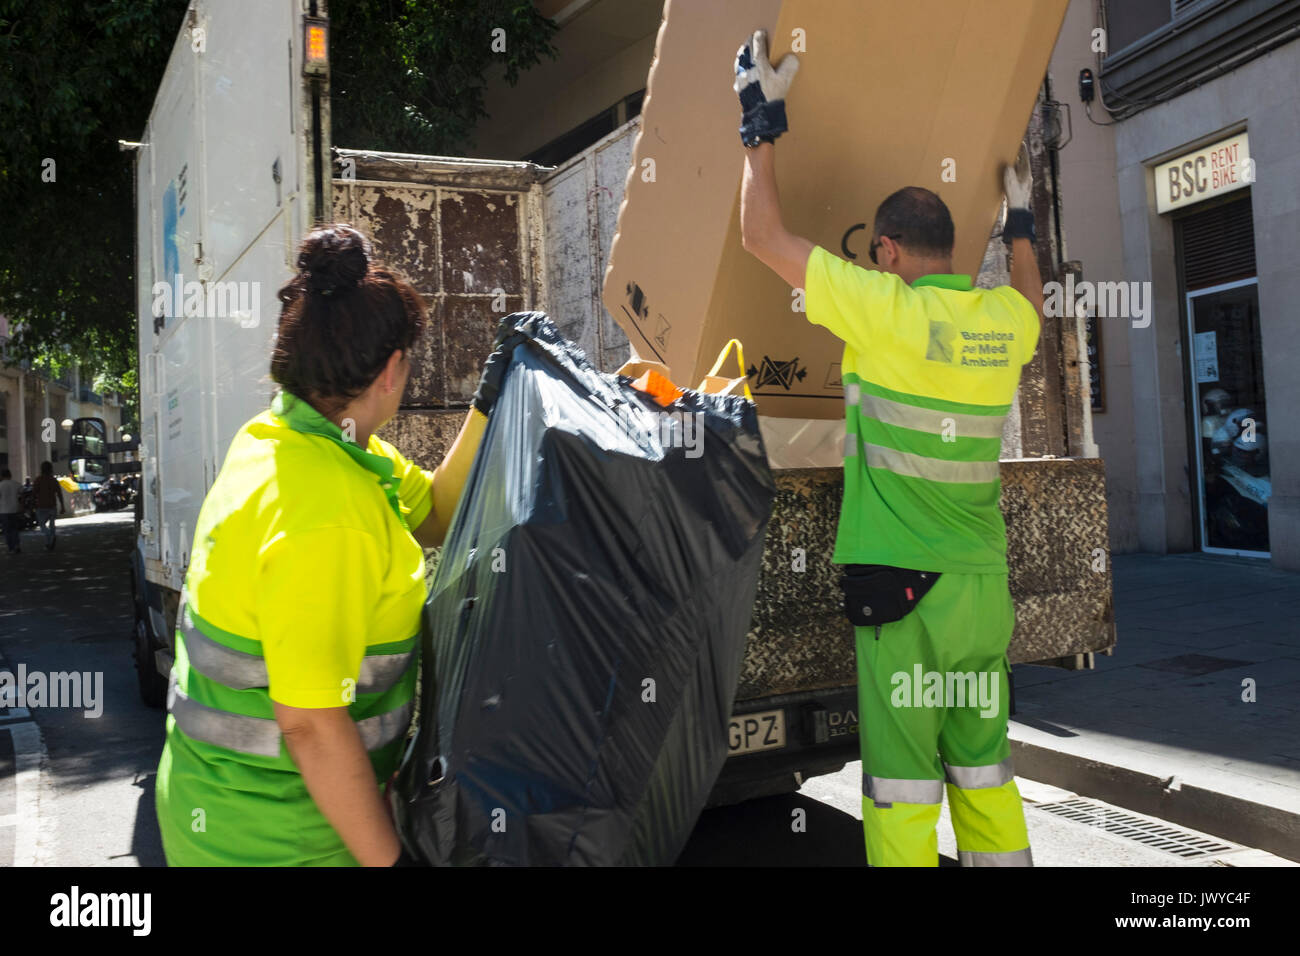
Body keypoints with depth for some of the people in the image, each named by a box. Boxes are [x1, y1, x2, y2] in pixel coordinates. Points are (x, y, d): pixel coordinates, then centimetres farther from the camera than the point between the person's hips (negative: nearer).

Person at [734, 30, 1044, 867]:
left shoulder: (886, 309, -11)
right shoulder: (1005, 318, 6)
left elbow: (763, 234, -3)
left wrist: (764, 119, 7)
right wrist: (1021, 223, 45)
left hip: (901, 581, -6)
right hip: (986, 581, 6)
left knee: (903, 779, 3)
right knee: (985, 770, 17)